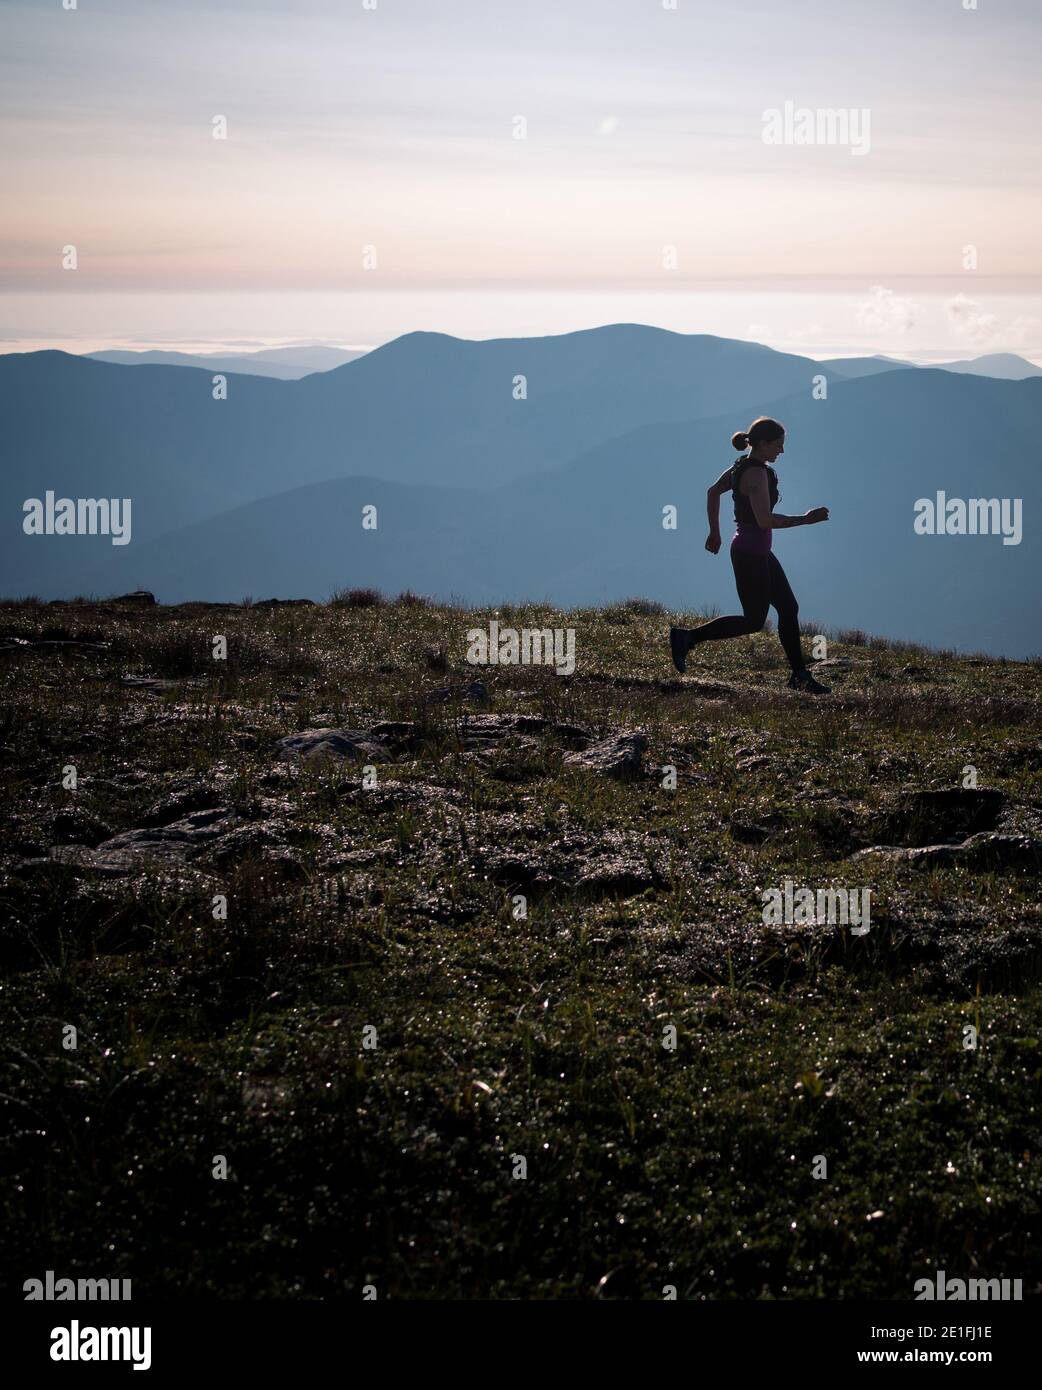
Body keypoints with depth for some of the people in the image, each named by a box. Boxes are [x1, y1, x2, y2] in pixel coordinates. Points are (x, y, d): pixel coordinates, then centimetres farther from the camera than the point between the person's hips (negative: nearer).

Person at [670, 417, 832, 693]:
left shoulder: (743, 465, 8)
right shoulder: (756, 473, -21)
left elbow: (713, 491, 19)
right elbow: (765, 519, -28)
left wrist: (714, 532, 26)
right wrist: (806, 519, -21)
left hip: (759, 553, 10)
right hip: (750, 554, -10)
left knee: (789, 608, 11)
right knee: (754, 620, -1)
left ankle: (799, 676, 17)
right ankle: (686, 638, 4)